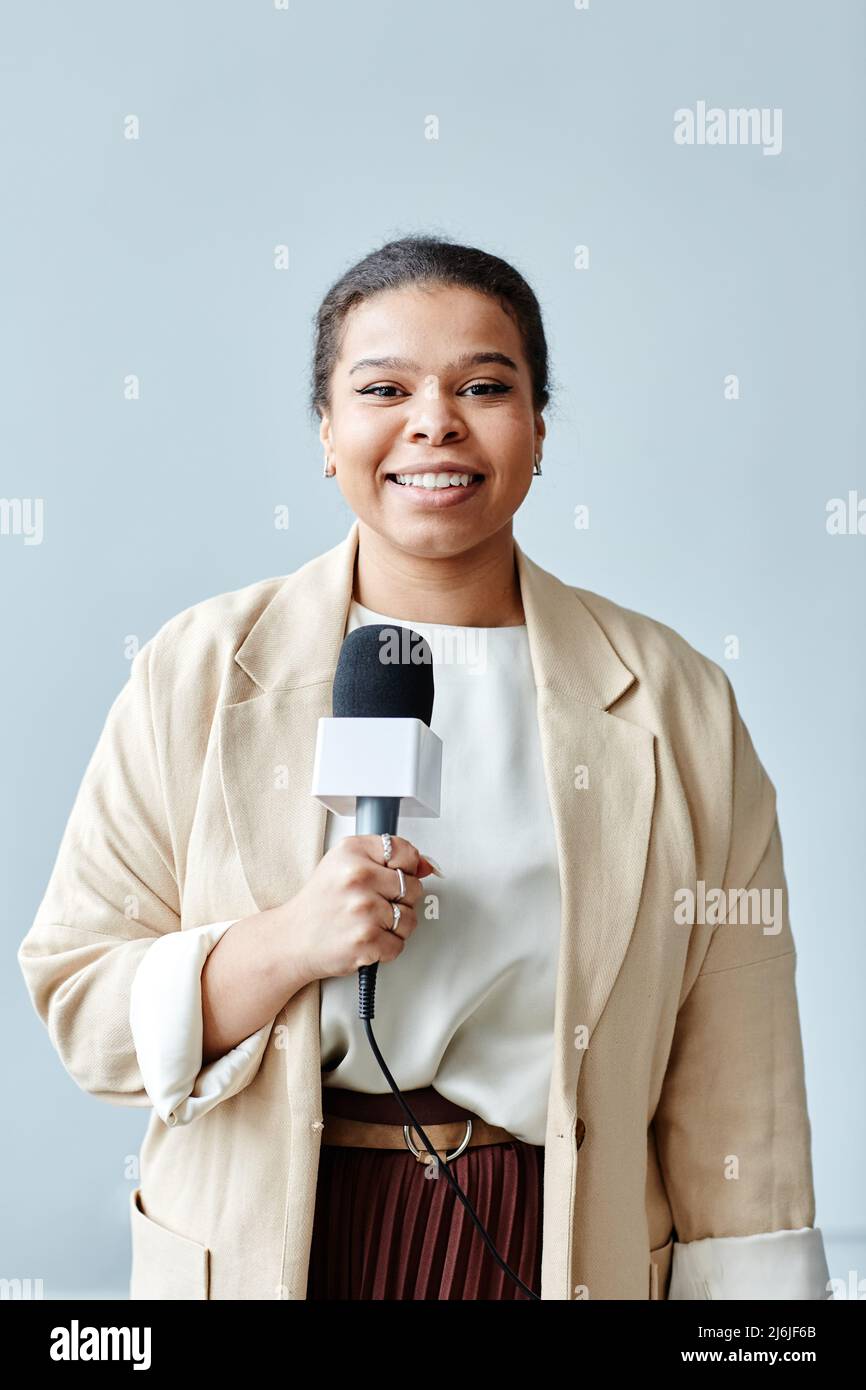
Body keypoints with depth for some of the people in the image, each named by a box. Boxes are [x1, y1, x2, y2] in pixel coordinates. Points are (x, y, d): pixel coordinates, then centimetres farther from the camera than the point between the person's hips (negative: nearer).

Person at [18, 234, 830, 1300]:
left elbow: (737, 1097, -3)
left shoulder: (677, 705, -4)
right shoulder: (197, 673, -5)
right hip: (271, 1248, 0)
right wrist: (285, 944, -21)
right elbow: (75, 999, -6)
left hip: (572, 1250, 1)